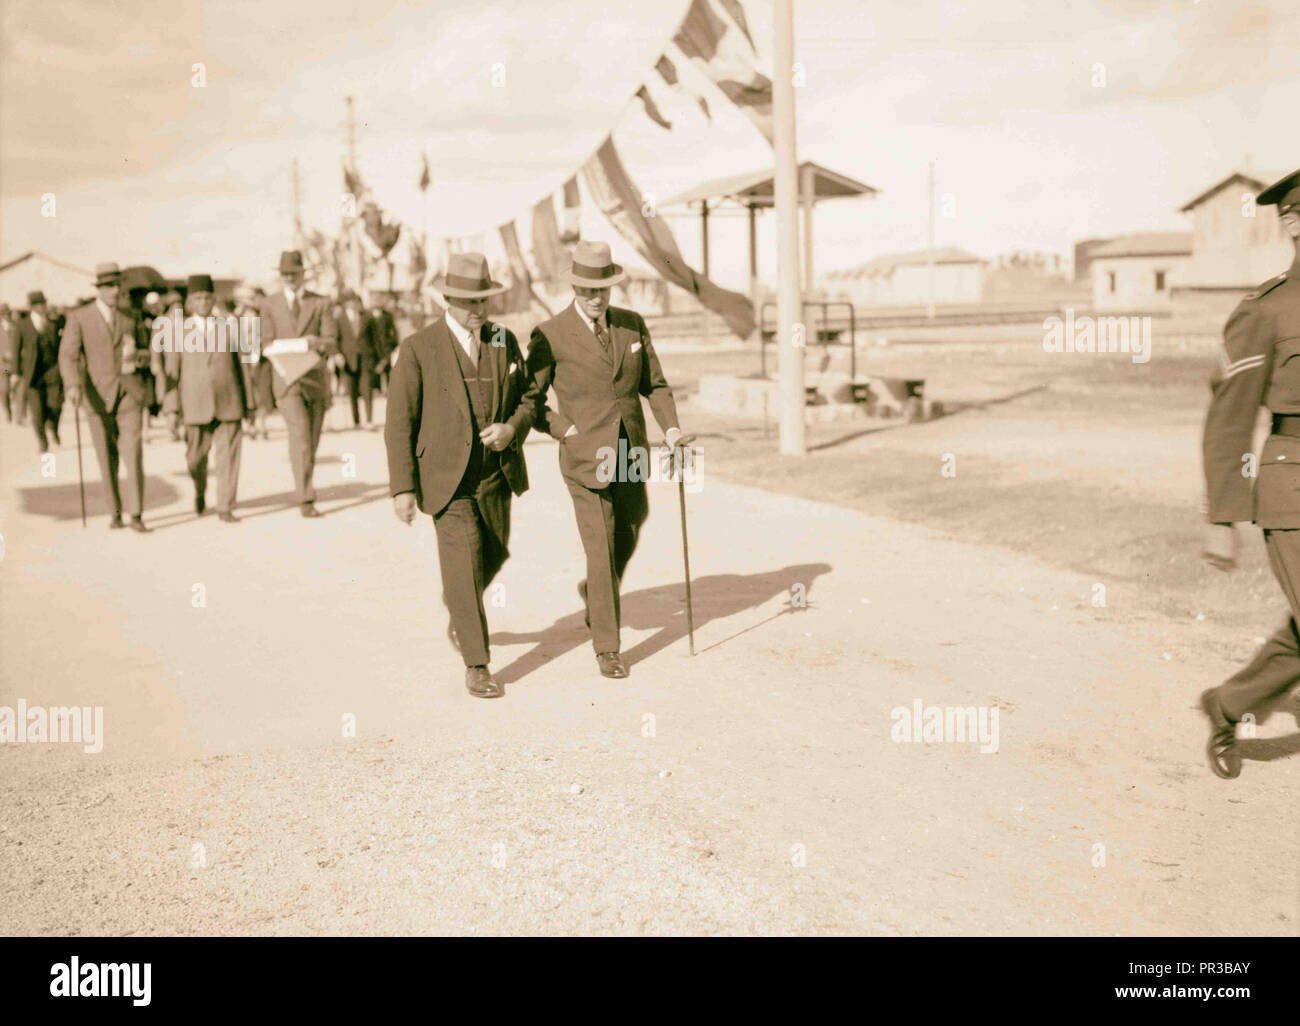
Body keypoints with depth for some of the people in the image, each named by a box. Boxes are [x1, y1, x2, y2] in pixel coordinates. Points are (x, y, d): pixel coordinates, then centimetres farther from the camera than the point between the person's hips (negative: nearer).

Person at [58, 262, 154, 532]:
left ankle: (136, 515, -7)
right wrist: (73, 385, -26)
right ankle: (115, 512, 19)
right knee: (107, 460, 5)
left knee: (134, 455, -9)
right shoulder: (79, 317, 1)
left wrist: (139, 356, -9)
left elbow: (146, 352, 17)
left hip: (130, 393, 1)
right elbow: (68, 355, -8)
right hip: (99, 396, -1)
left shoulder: (130, 318, 11)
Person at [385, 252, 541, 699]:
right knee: (464, 564, -11)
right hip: (446, 477, -5)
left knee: (493, 554, 19)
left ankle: (458, 607, 52)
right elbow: (399, 422, -9)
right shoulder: (419, 348, -10)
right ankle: (477, 666, -1)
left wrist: (512, 428, -12)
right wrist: (402, 488, -13)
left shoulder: (504, 341, 2)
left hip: (496, 475, 5)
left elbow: (529, 397, 11)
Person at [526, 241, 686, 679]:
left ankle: (595, 592, 50)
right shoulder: (550, 335, -8)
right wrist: (565, 430, -13)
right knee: (601, 552, -5)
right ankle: (607, 647, 9)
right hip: (586, 458, -5)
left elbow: (654, 383, 12)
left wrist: (671, 426, -3)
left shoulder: (632, 324, 5)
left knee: (627, 539, 19)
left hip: (631, 453, 5)